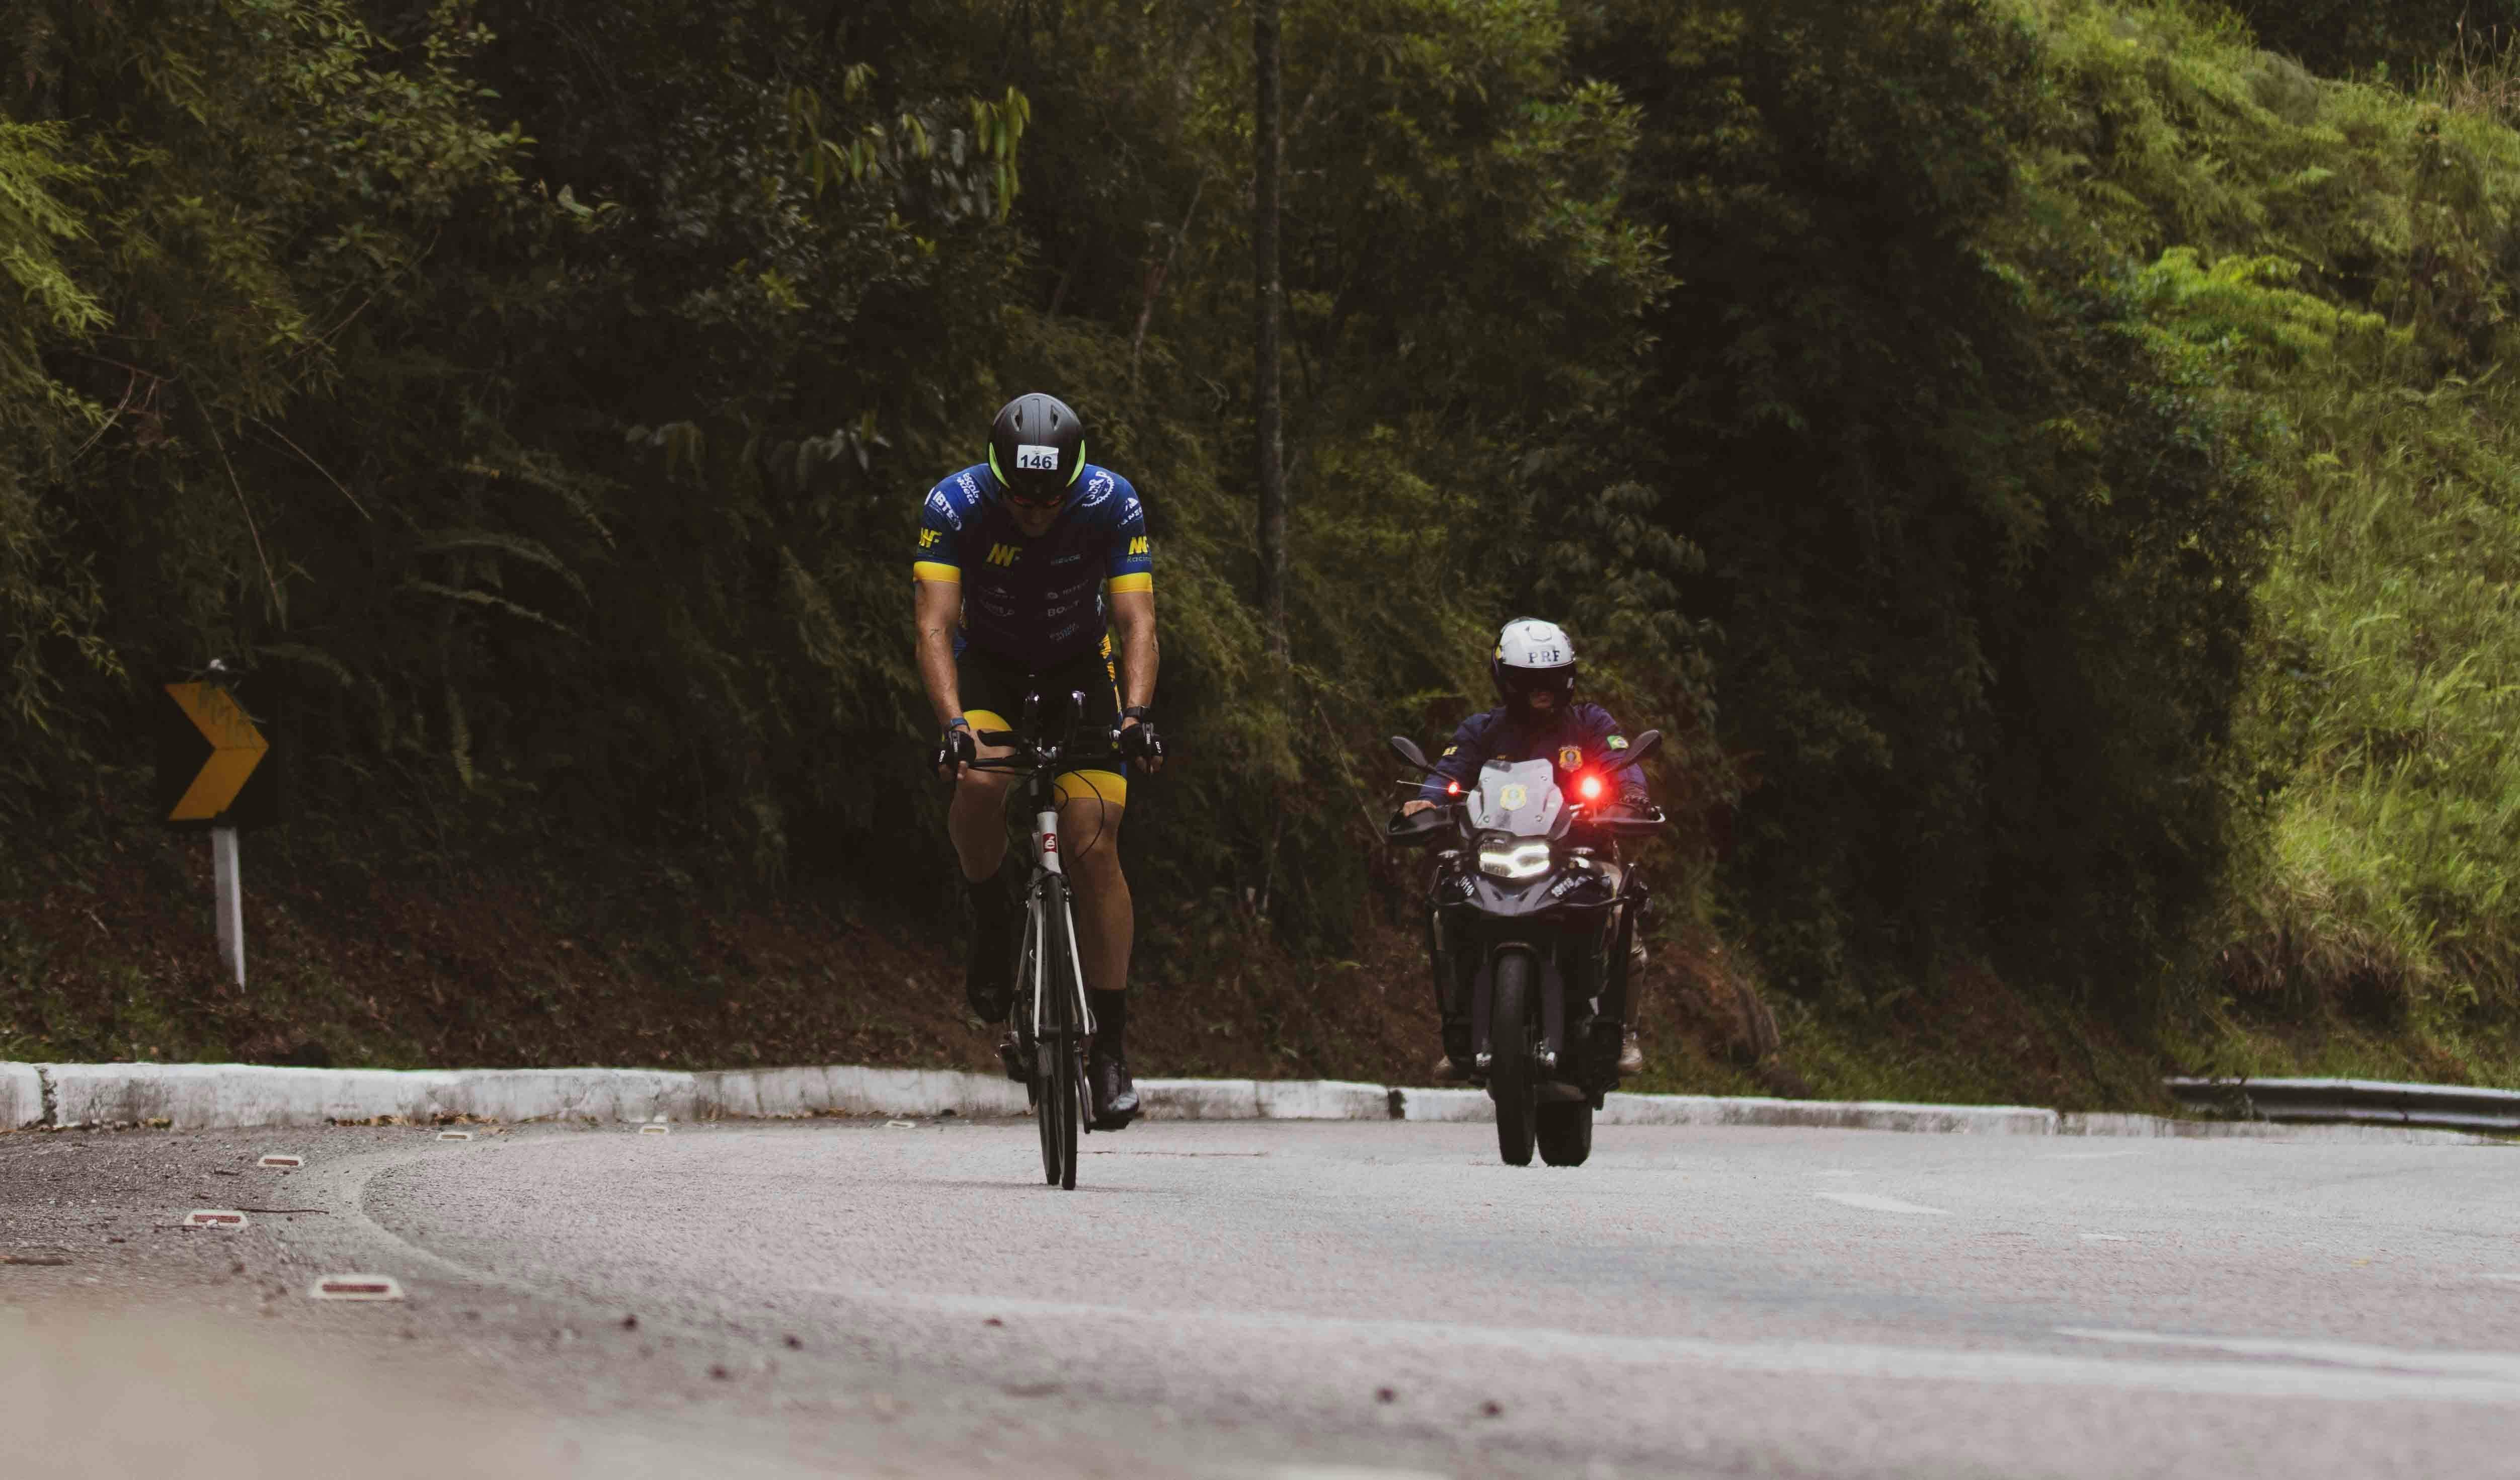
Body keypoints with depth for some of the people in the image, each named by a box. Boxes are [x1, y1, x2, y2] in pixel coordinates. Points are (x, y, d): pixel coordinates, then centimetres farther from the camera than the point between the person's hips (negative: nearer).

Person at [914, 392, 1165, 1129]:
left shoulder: (1113, 504, -25)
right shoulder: (953, 506, -27)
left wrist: (1135, 717, -45)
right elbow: (935, 625, -33)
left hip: (1079, 667, 0)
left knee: (1093, 847, -14)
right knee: (980, 783, -32)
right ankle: (994, 923, -4)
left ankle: (1111, 1044, -8)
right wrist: (953, 724, -48)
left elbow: (1137, 623, -28)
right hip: (988, 663, 0)